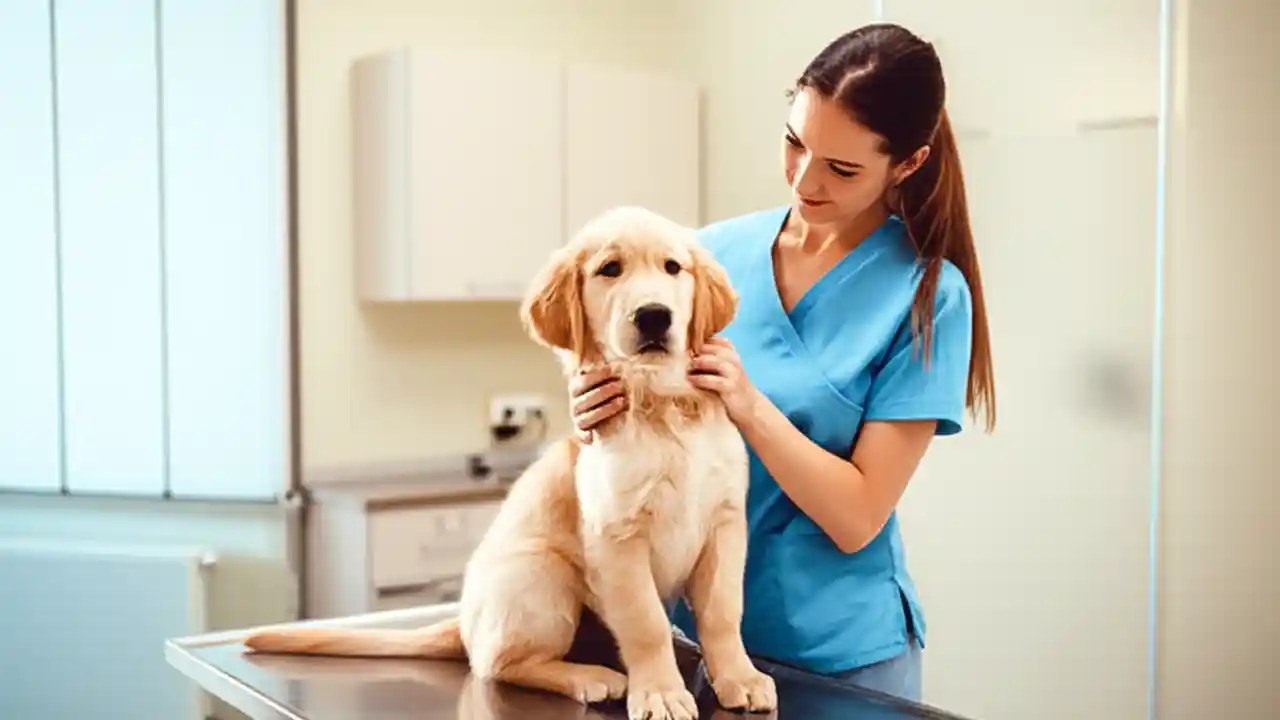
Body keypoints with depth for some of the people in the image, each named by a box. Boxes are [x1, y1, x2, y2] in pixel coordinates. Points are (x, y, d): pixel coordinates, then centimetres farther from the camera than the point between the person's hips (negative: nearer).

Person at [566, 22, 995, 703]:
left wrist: (751, 406, -25)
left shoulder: (925, 295, -13)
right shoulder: (714, 251, -4)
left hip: (840, 652, -3)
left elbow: (856, 518, -15)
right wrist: (607, 405, -16)